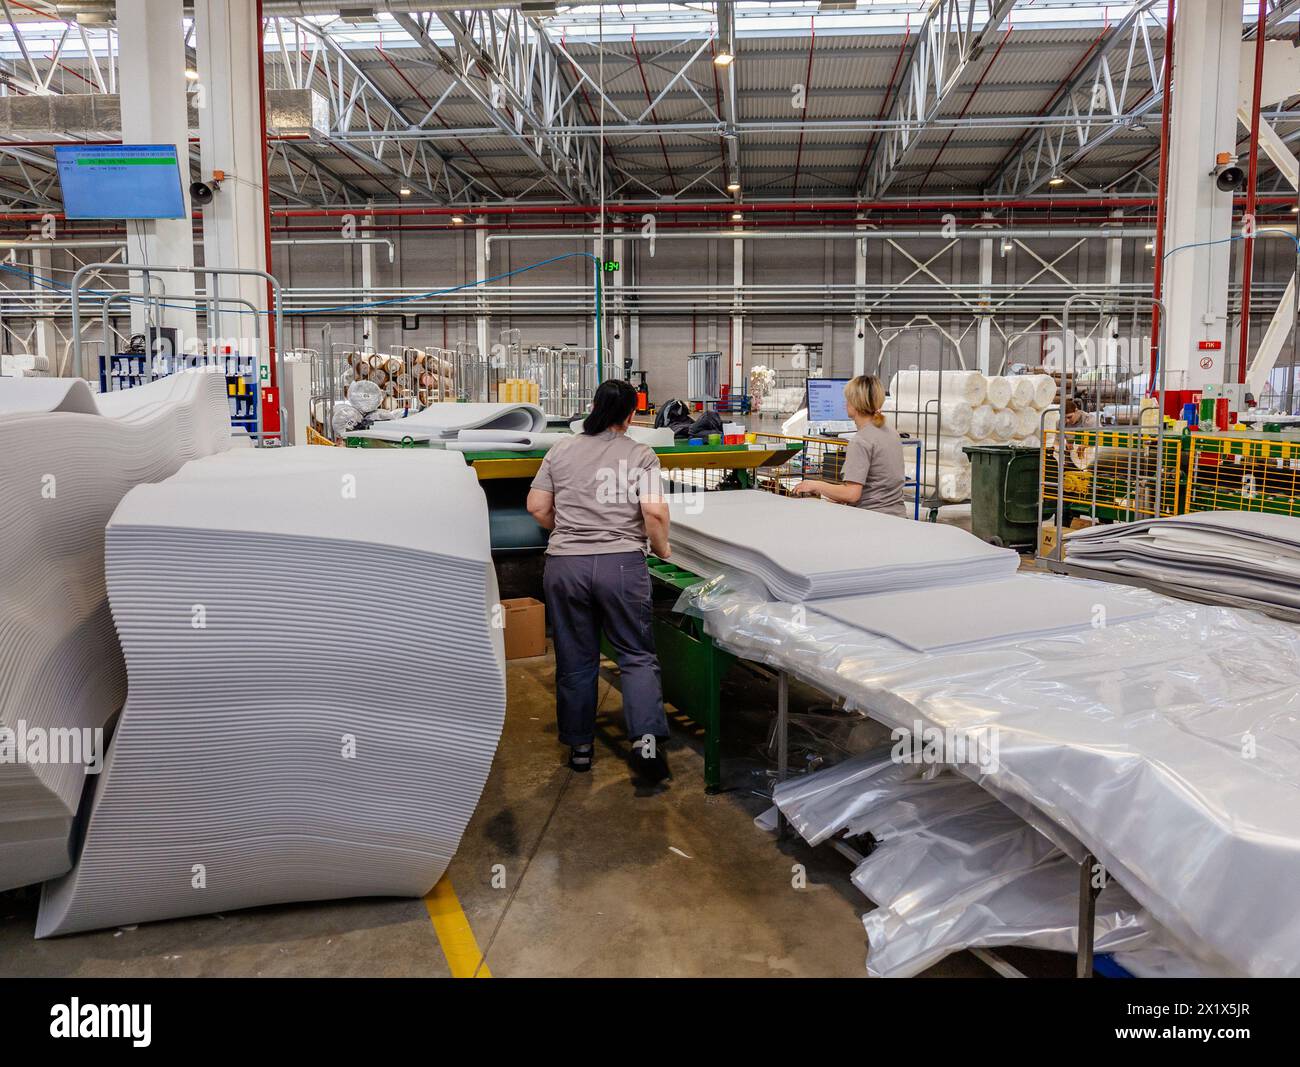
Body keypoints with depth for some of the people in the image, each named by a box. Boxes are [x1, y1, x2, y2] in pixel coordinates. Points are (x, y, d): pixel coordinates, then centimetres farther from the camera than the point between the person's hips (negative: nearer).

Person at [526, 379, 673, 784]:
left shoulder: (561, 451, 9)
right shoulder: (641, 455, 0)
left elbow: (537, 506, 8)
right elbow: (654, 512, -10)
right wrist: (661, 549, 7)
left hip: (564, 565, 3)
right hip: (622, 564, -2)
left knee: (575, 659, 13)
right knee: (638, 655, 9)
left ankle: (579, 747, 23)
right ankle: (646, 739, -4)